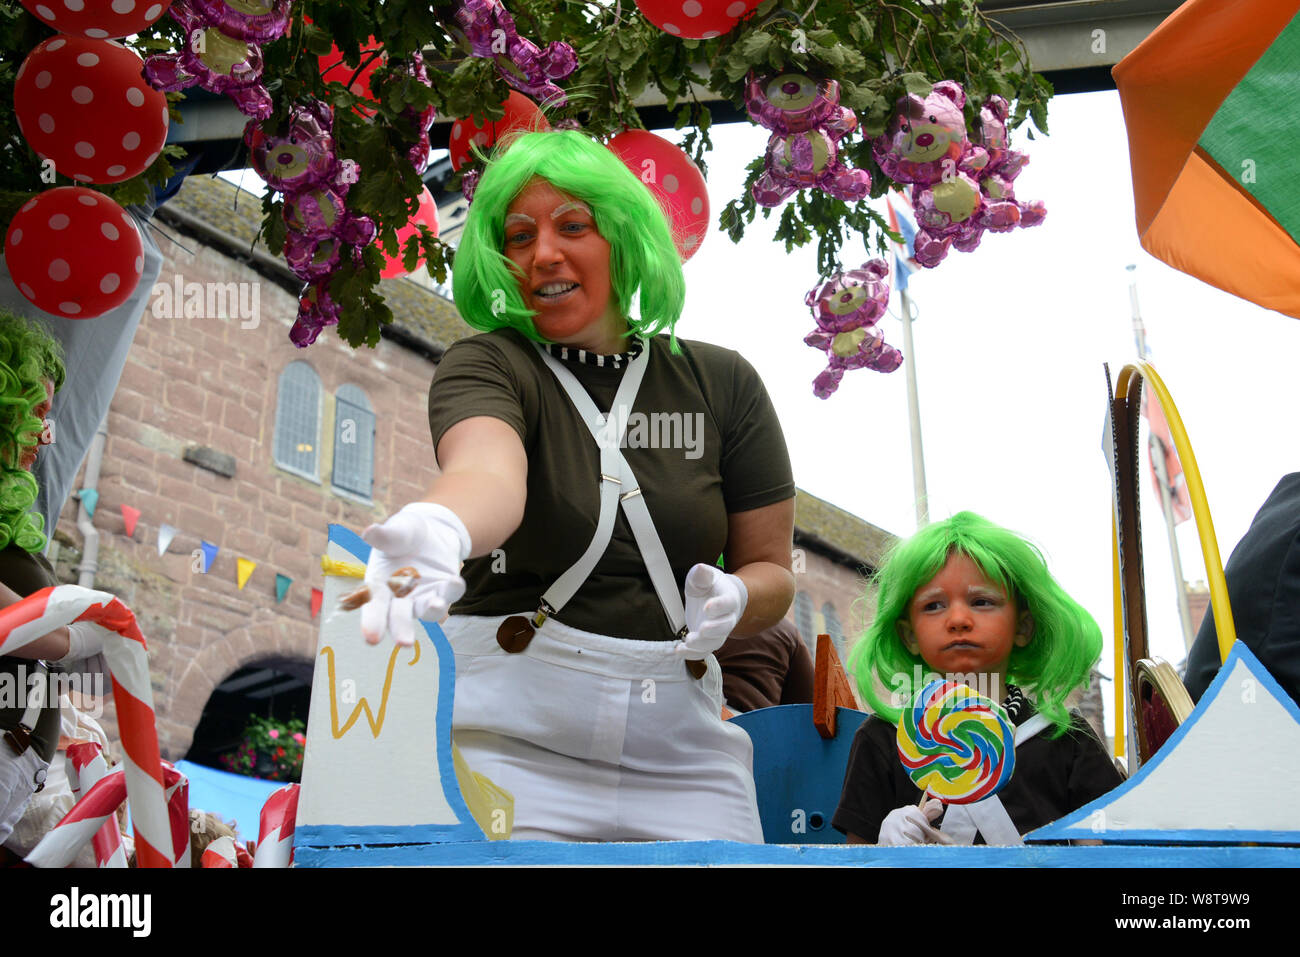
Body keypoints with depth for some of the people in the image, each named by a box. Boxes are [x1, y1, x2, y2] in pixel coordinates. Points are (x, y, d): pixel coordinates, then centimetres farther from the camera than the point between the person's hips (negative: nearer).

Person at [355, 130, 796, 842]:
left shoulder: (721, 383, 7)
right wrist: (440, 528, -48)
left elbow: (772, 569, 11)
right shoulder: (485, 367, -2)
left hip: (679, 748, 3)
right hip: (511, 735, -2)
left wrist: (734, 600, -12)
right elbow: (489, 473, -25)